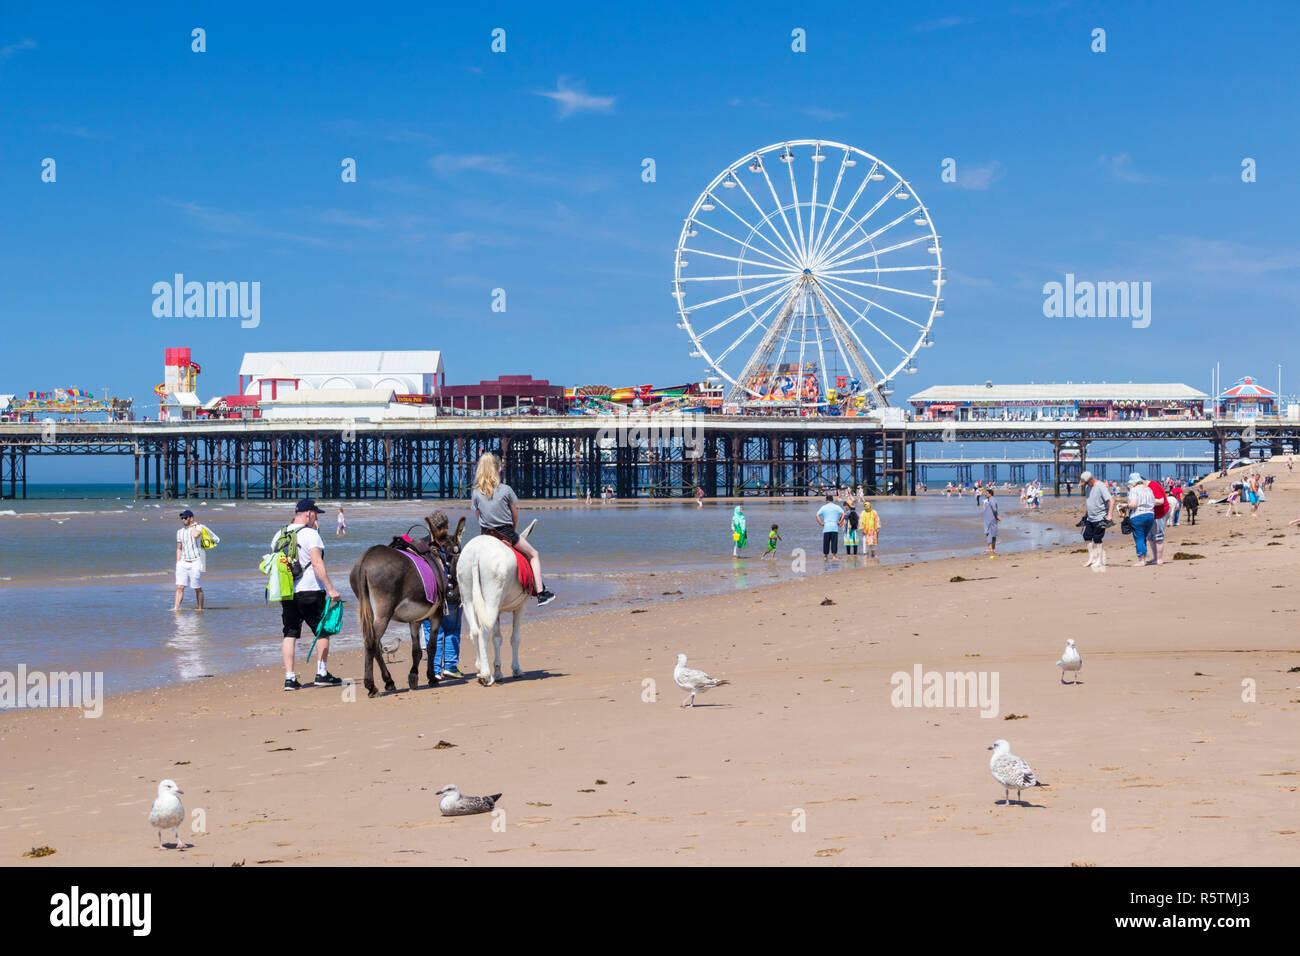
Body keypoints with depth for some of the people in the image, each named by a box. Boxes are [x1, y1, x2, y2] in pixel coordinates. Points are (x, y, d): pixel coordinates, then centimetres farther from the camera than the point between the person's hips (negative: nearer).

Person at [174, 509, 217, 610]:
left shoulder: (198, 527, -3)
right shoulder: (180, 532, 14)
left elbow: (196, 535, -28)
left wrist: (193, 526, -9)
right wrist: (178, 563, 13)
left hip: (195, 562, -4)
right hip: (183, 563, 4)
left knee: (198, 588, 2)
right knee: (180, 587, -7)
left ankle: (200, 609, 12)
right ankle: (176, 608, -11)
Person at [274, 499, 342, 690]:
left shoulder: (279, 535, 12)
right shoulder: (310, 534, -9)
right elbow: (317, 563, -18)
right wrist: (331, 588, -19)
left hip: (286, 592, 6)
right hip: (309, 590, -6)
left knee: (289, 634, 6)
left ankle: (289, 678, 0)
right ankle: (322, 674, 8)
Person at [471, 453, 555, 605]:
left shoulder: (476, 493, -5)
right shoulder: (506, 490, -12)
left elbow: (477, 516, 4)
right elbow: (515, 514, -2)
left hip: (486, 535, 3)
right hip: (506, 533, -3)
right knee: (534, 554, 14)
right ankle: (541, 593, 7)